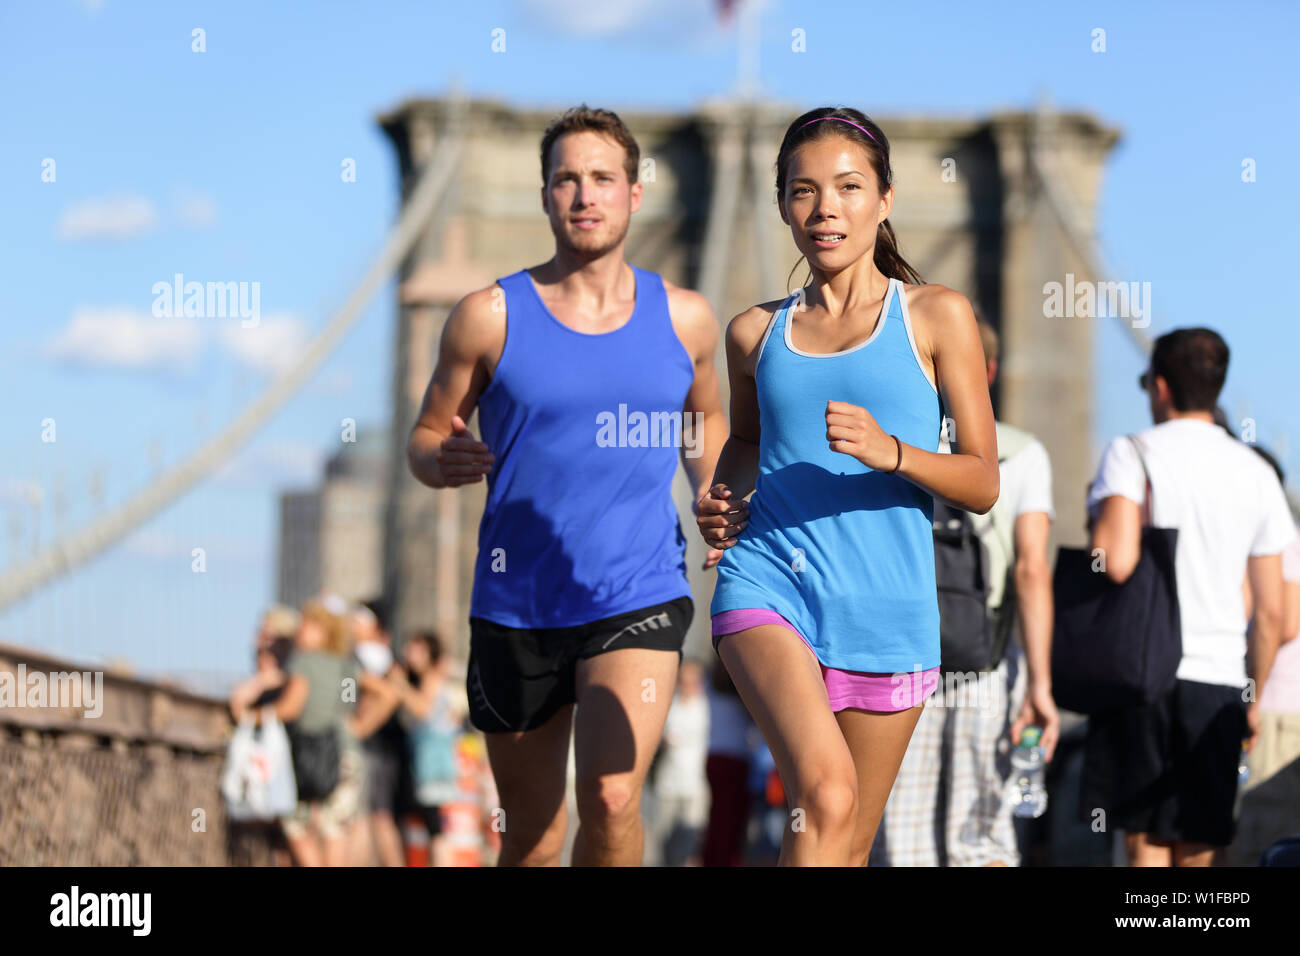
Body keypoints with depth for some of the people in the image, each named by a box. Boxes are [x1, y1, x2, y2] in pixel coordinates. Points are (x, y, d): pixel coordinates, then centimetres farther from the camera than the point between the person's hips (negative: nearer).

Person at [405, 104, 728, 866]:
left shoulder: (683, 318, 5)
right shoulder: (491, 317, -1)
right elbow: (425, 435, 6)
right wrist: (443, 462, -18)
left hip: (640, 598, 0)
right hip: (516, 605, 0)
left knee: (611, 800, -22)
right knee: (533, 835, 10)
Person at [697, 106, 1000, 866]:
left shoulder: (937, 316, 3)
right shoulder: (757, 332, 10)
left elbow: (983, 484, 0)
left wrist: (890, 452, -18)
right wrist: (722, 499, 6)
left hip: (886, 605, 0)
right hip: (768, 583, 0)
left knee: (851, 845, 9)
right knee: (825, 791, -27)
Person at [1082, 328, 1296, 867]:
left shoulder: (1131, 454, -2)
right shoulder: (1256, 474, 11)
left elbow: (1116, 563, -18)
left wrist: (1097, 528, 4)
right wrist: (1253, 697, 21)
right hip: (1219, 680, 3)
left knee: (1145, 844, -2)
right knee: (1196, 853, 6)